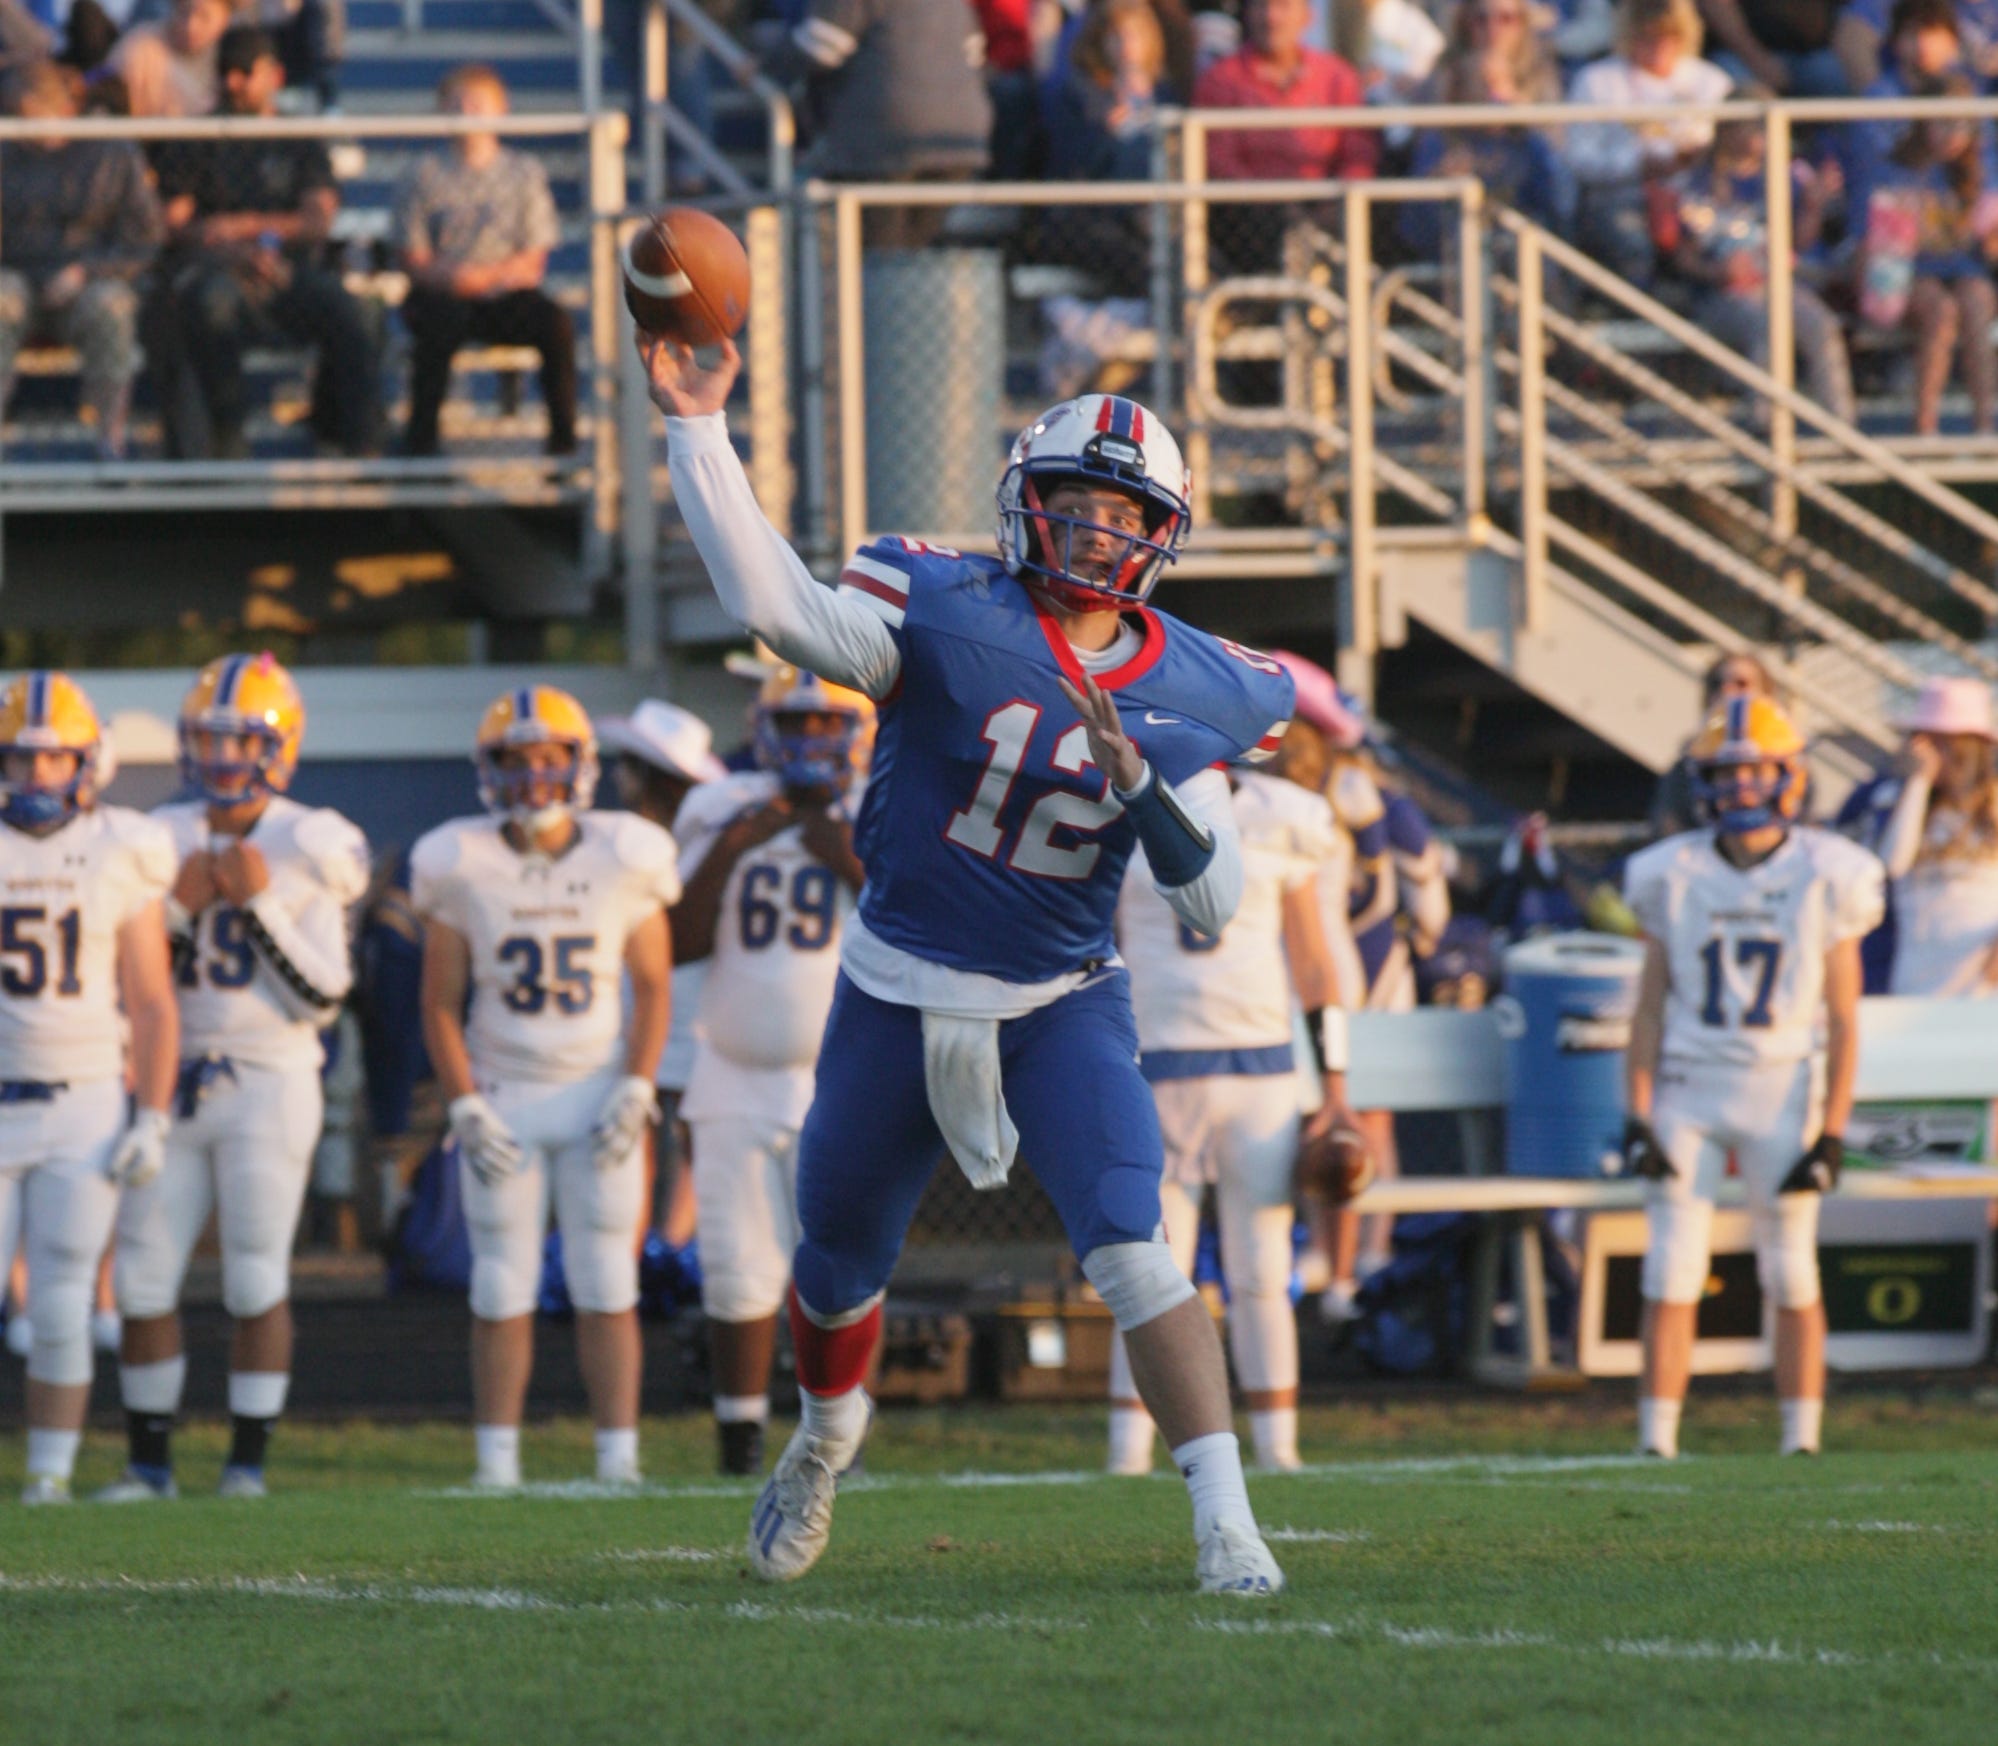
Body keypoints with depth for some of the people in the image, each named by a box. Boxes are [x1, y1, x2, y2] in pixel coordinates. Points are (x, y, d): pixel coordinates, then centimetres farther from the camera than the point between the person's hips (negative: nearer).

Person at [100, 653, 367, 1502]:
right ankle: (149, 1461, 9)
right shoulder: (160, 841, 7)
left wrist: (263, 905, -14)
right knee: (144, 1280, 1)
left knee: (257, 1283, -4)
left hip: (267, 1084, -3)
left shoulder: (306, 850, -3)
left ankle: (248, 1460, 3)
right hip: (169, 1079, 3)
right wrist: (179, 909, -8)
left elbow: (320, 1000, -7)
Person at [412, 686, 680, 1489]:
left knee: (607, 1290, -1)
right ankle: (496, 1467, 6)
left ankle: (618, 1461, 3)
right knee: (503, 1293, 1)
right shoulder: (463, 867, -5)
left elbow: (652, 987, 4)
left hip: (598, 1093, 0)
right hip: (502, 1097, 0)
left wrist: (636, 1091, -7)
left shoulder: (622, 860, -4)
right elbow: (440, 1003, 1)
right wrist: (465, 1108, -7)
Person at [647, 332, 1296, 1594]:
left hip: (1062, 1006, -1)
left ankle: (1227, 1522, -20)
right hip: (898, 1001, 1)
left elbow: (1214, 907, -7)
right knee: (839, 1264, 19)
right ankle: (829, 1430, 53)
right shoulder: (952, 618, -14)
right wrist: (698, 427, -33)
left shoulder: (1186, 698, -7)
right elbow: (772, 602, -28)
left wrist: (1141, 784, -25)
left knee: (1134, 1255, -21)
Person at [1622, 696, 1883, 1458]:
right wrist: (1638, 1118, -2)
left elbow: (1843, 1021, 0)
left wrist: (1831, 1135, -6)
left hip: (1781, 1094, -1)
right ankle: (1656, 1446, -1)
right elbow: (1651, 1007, 7)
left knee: (1793, 1280, 3)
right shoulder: (1675, 875, 3)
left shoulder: (1825, 878, -2)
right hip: (1686, 1092, 1)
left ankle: (1802, 1445, 10)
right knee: (1672, 1276, -3)